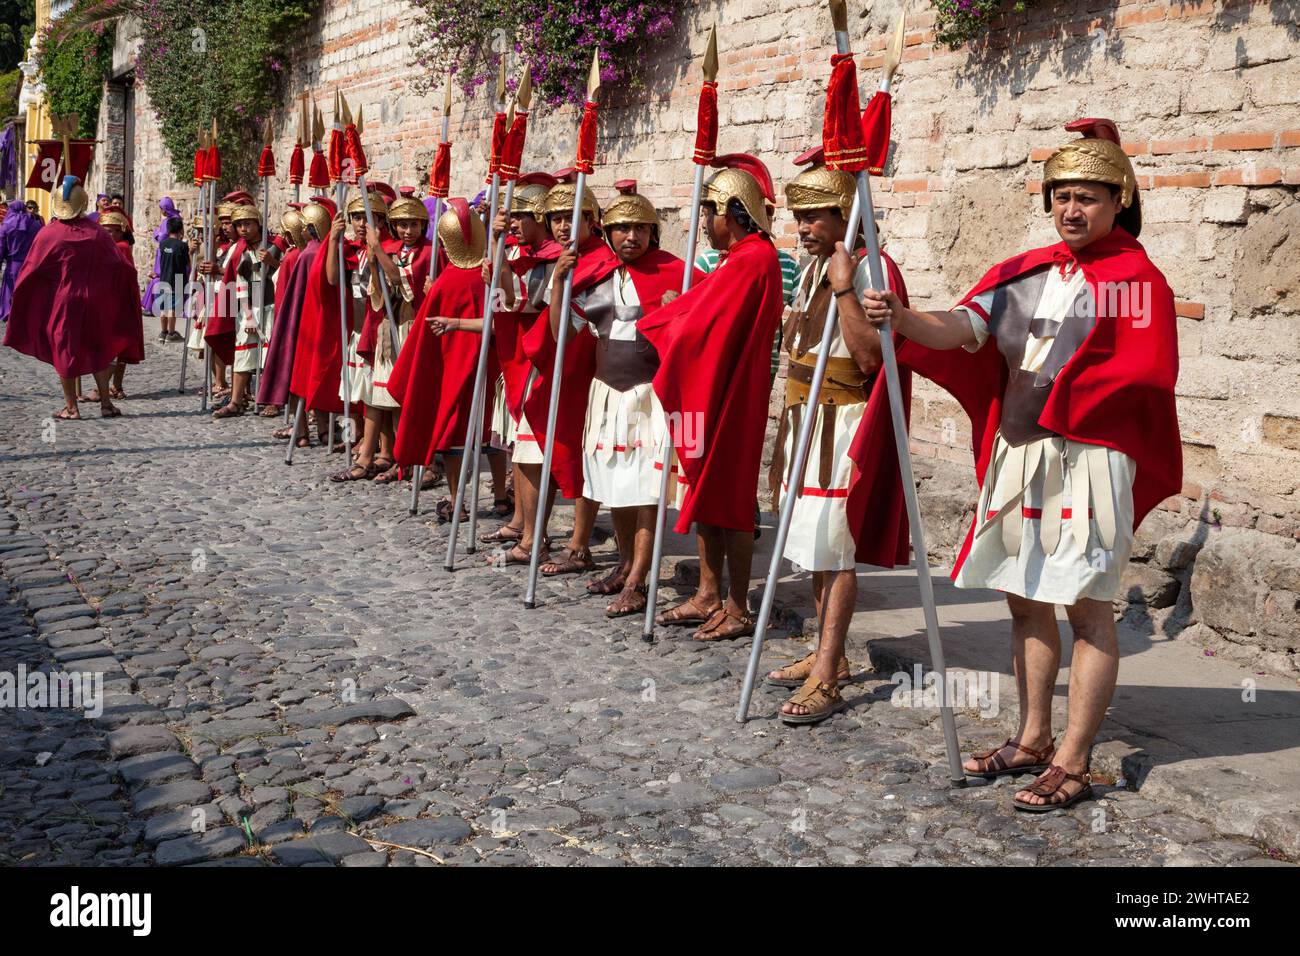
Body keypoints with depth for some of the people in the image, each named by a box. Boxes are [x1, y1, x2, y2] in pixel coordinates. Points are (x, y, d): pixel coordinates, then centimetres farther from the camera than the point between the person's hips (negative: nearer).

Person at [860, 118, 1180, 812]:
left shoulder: (1137, 278, -4)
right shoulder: (1024, 272, 11)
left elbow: (1141, 377, -11)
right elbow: (960, 328, -5)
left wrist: (1057, 400, -10)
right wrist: (901, 318, -24)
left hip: (1088, 461, -6)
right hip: (1014, 455, 6)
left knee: (1087, 611, -1)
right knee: (1025, 600, 13)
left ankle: (1072, 765, 6)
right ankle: (1033, 741, 26)